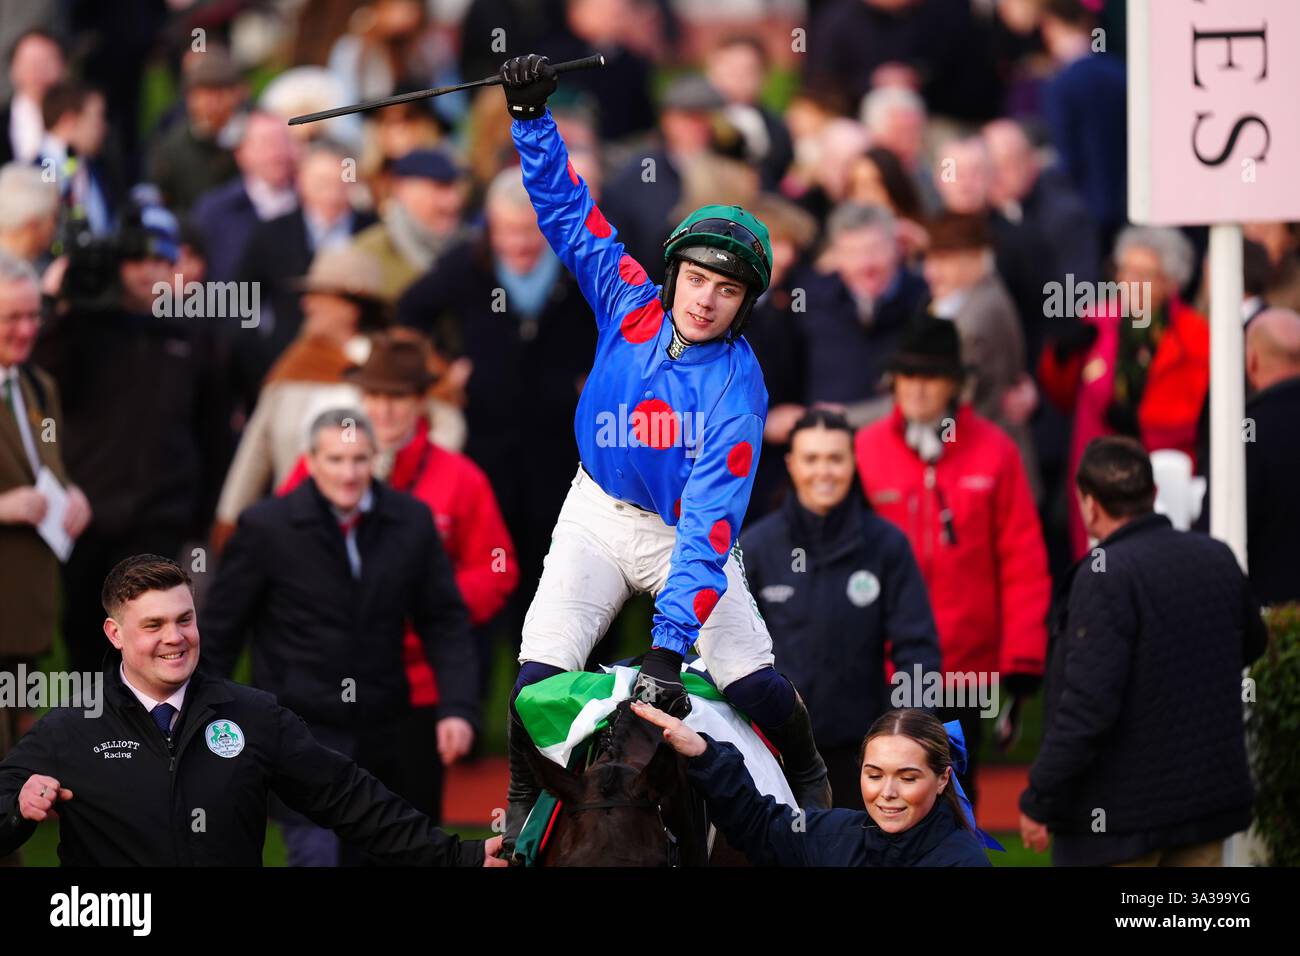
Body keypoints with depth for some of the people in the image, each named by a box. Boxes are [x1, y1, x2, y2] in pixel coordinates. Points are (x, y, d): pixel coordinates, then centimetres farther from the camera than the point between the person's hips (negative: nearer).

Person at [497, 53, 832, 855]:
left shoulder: (737, 388, -25)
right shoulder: (630, 305, -13)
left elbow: (711, 525, -31)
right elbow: (566, 207, -5)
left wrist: (669, 645, -39)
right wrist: (532, 117, -18)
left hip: (685, 529, -3)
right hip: (600, 513, 3)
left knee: (751, 681, -14)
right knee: (541, 674, -14)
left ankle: (809, 782, 18)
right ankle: (524, 800, 12)